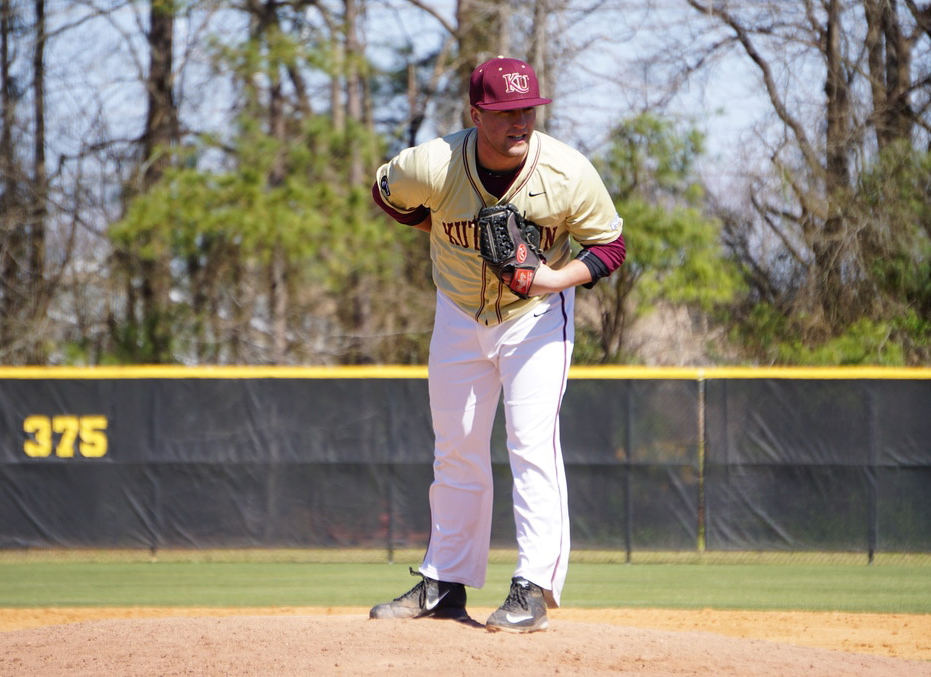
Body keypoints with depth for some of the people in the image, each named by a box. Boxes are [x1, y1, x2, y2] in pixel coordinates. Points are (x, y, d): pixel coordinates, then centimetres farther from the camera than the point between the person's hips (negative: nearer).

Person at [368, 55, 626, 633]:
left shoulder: (569, 174, -25)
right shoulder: (431, 167, -24)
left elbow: (611, 243, -12)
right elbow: (388, 192, -1)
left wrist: (561, 277, -29)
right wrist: (443, 230, -8)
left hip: (537, 316, -3)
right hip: (459, 315, 3)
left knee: (533, 444, -14)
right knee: (456, 451, 11)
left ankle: (535, 588, -13)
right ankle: (445, 584, 21)